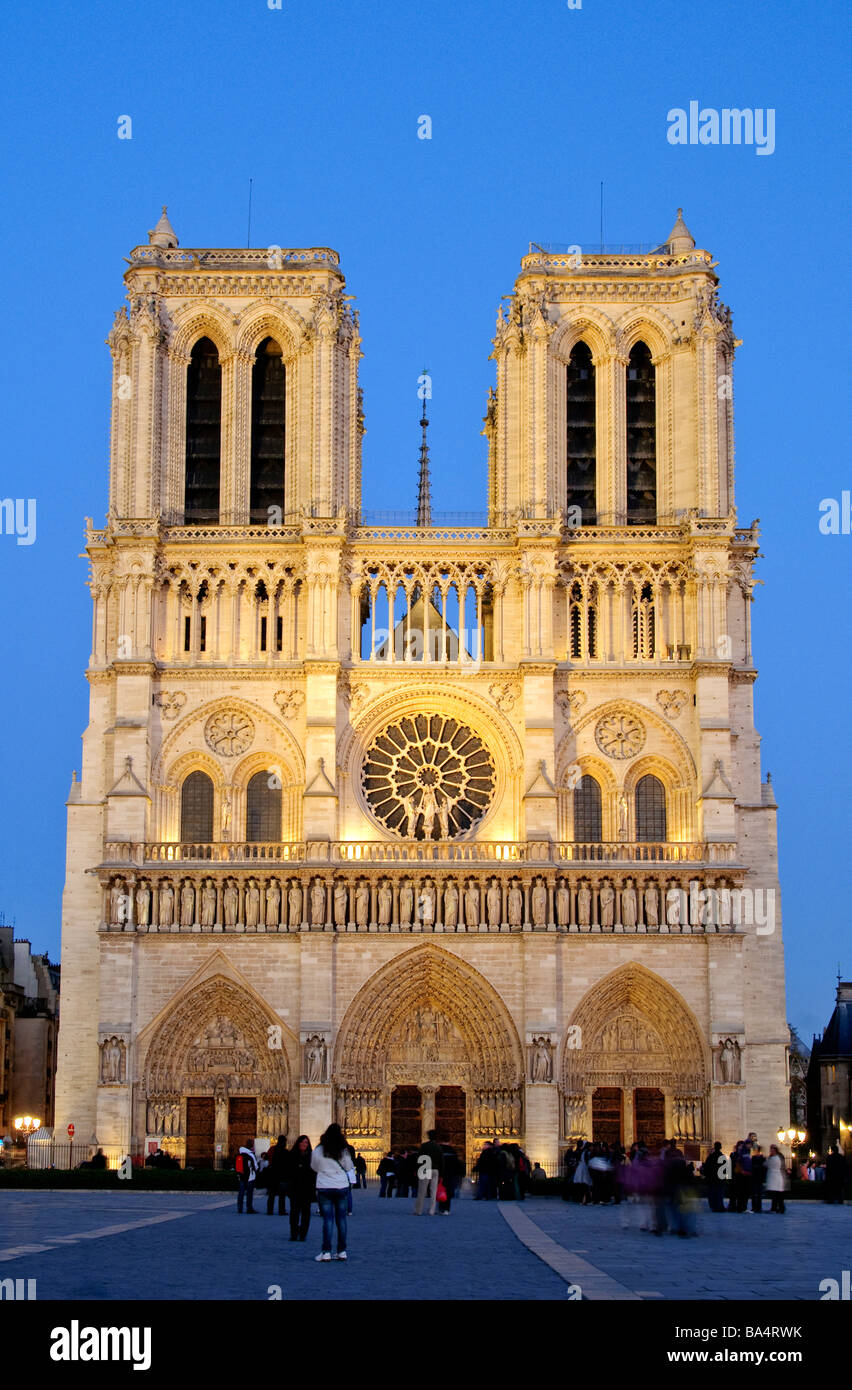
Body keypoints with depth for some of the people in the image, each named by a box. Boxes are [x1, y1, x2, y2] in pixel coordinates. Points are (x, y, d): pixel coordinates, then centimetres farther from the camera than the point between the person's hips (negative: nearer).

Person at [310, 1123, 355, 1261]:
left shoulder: (318, 1151, -5)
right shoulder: (343, 1151, -4)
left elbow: (314, 1167, 8)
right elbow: (349, 1167, 5)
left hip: (324, 1187, -1)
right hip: (342, 1187, 1)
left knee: (327, 1219, -1)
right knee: (341, 1218, 10)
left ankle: (326, 1252, -8)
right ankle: (342, 1251, 13)